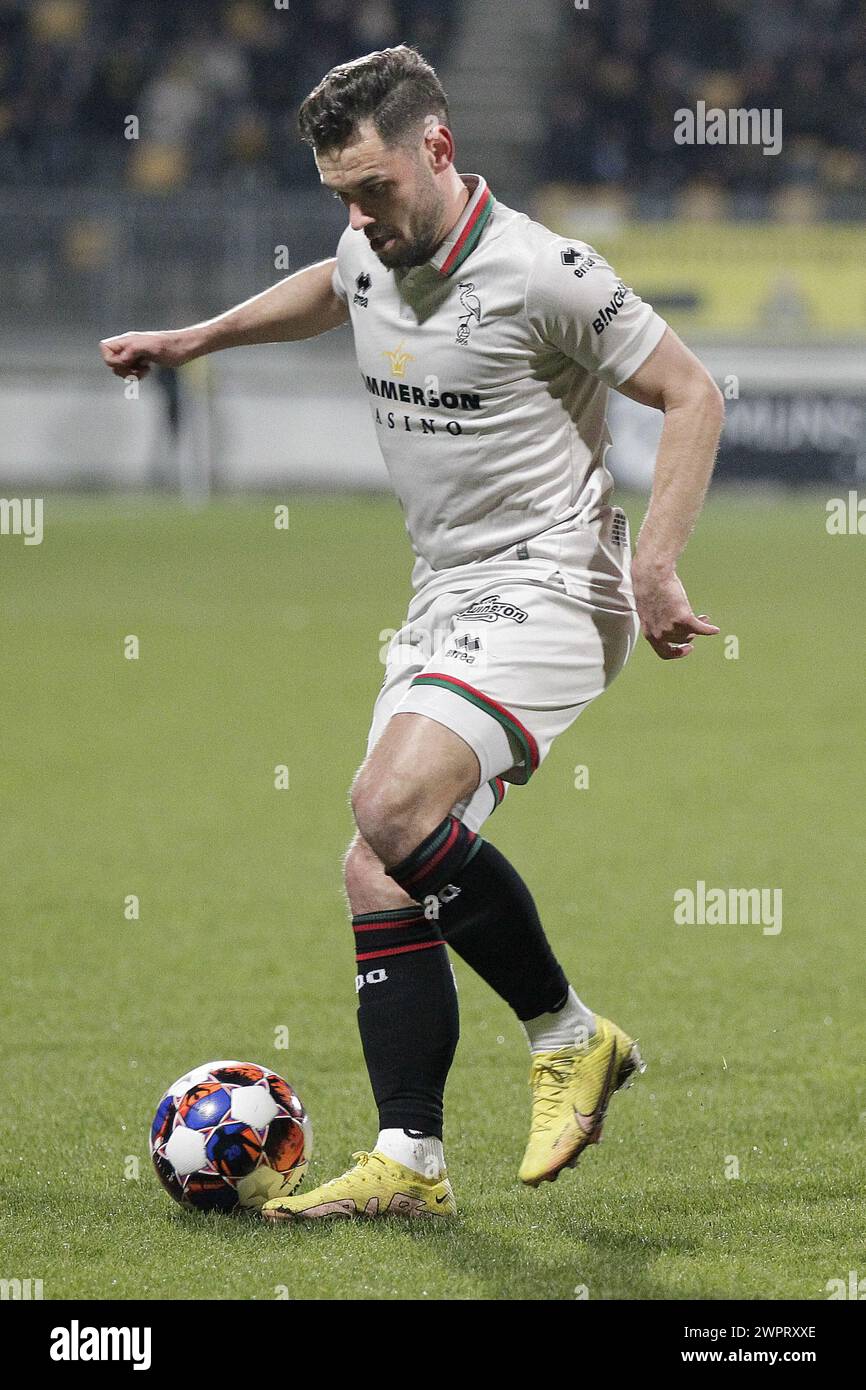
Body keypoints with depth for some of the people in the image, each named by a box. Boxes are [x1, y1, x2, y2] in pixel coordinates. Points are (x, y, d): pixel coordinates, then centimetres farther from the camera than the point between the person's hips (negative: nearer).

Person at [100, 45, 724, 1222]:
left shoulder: (539, 273, -16)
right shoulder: (370, 259, 7)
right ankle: (410, 1162, 5)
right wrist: (195, 339, 35)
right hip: (445, 598, 8)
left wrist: (654, 567, -17)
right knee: (381, 875, 1)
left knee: (394, 806, -27)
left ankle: (567, 1036, -11)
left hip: (548, 586, -8)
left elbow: (691, 394, -11)